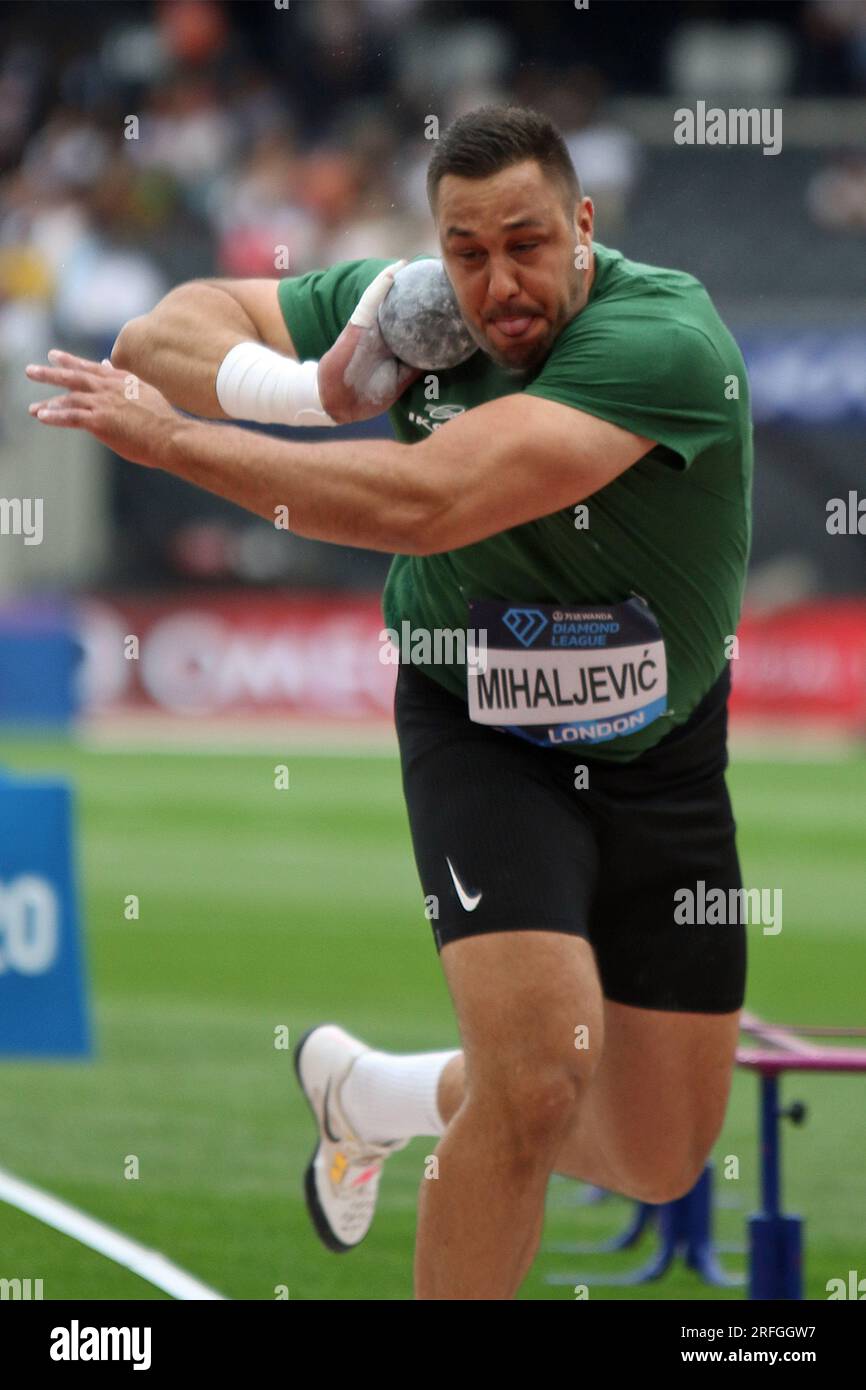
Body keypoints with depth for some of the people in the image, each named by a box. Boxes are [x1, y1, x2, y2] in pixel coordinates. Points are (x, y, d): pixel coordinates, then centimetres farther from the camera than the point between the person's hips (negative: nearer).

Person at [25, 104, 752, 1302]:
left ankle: (373, 1091, 35)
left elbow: (424, 502, -39)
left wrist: (168, 438, -33)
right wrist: (312, 389, -26)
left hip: (662, 754, 0)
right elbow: (169, 332, -4)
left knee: (659, 1158, 10)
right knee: (538, 1076, -24)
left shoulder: (666, 339, -31)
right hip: (481, 735, 0)